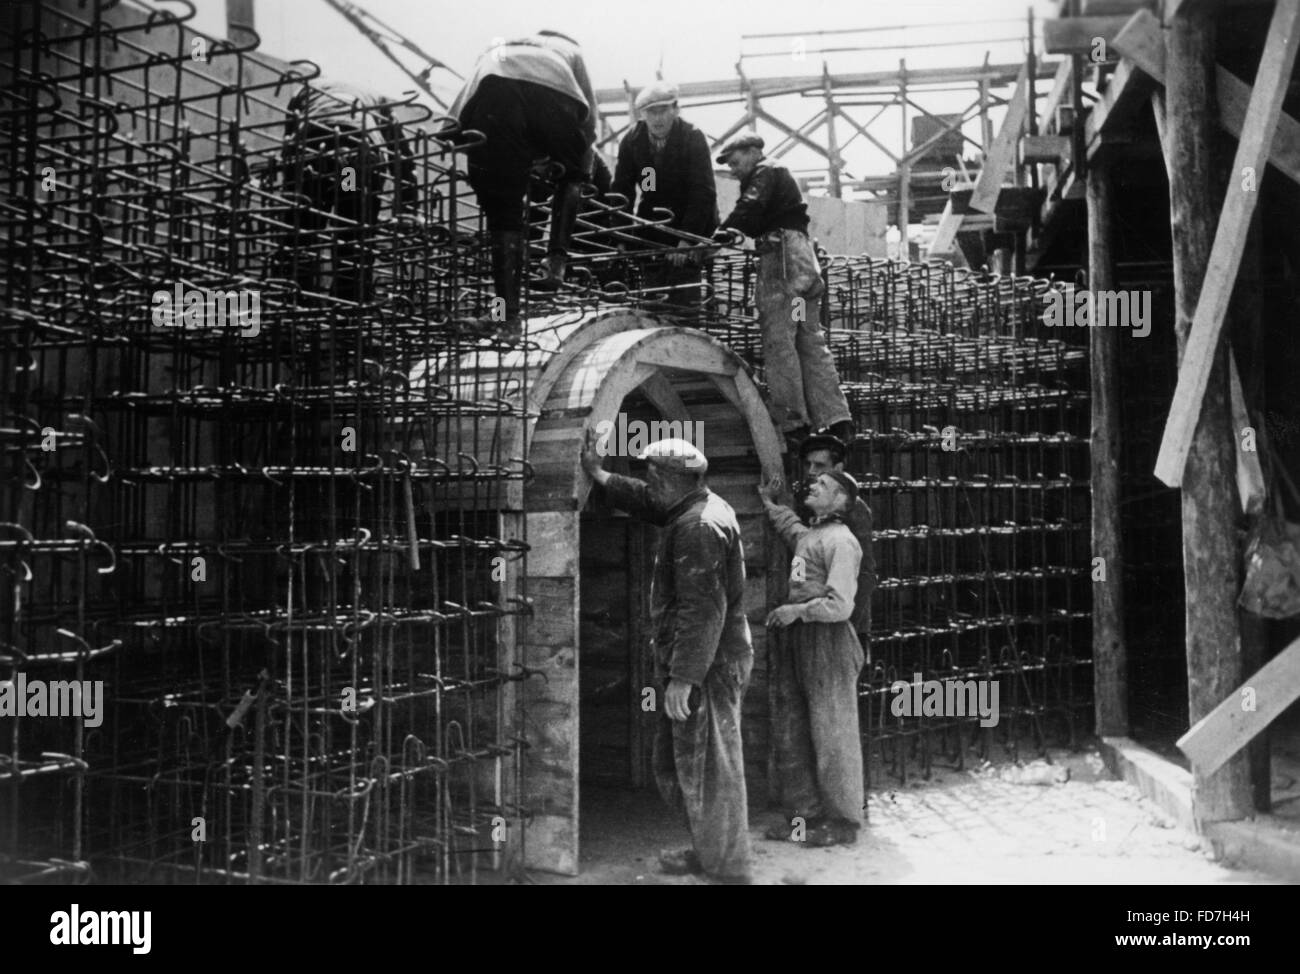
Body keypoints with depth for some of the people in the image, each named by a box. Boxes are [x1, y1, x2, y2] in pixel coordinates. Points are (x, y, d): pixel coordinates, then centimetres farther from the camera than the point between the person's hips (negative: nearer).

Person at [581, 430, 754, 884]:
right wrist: (597, 473, 29)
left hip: (705, 666, -11)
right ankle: (707, 851, 31)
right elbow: (645, 500, 28)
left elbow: (702, 611, -27)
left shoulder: (699, 527, -22)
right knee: (677, 761, 20)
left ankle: (728, 869, 11)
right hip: (714, 660, 11)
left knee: (708, 768, 0)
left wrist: (682, 678, -27)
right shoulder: (702, 507, 9)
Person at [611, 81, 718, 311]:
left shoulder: (693, 139, -15)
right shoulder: (631, 142, -5)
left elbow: (704, 192, -20)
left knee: (683, 296, -13)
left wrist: (687, 239, -26)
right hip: (653, 227, 3)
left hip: (692, 224, -3)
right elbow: (622, 190, -4)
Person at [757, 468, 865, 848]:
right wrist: (770, 503, 43)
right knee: (790, 731, 11)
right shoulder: (809, 535, 15)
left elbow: (840, 605, -18)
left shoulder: (841, 541, -11)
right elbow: (791, 527, 43)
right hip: (796, 637, 9)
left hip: (827, 643, -9)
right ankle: (806, 813, 20)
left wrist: (797, 610, -16)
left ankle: (843, 823, 7)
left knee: (832, 734, -2)